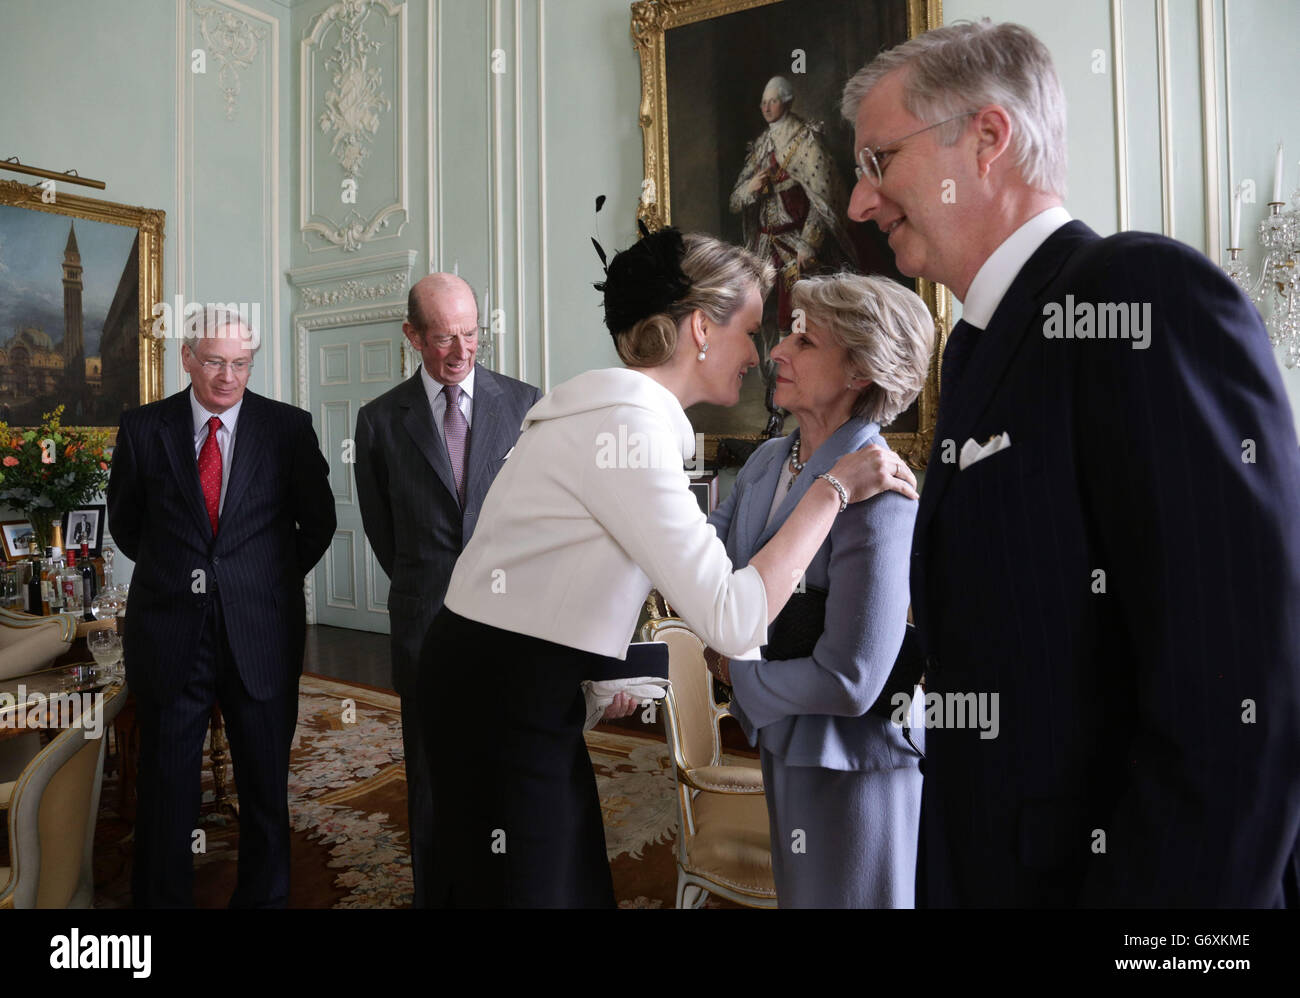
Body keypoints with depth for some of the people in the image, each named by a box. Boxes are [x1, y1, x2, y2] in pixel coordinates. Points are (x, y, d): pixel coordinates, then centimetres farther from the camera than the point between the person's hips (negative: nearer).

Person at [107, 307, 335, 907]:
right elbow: (124, 521, 15)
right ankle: (160, 898, 28)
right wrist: (172, 573, 14)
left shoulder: (289, 428, 0)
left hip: (261, 634, 0)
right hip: (169, 632, 1)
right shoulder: (142, 428, 3)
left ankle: (263, 897, 27)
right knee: (166, 786, 10)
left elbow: (318, 522, 9)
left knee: (265, 785, 10)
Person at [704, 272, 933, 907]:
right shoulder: (767, 462, 0)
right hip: (786, 747, 8)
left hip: (850, 764, -7)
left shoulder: (877, 497, -27)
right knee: (795, 892, 26)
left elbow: (849, 682, -27)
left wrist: (738, 676, -13)